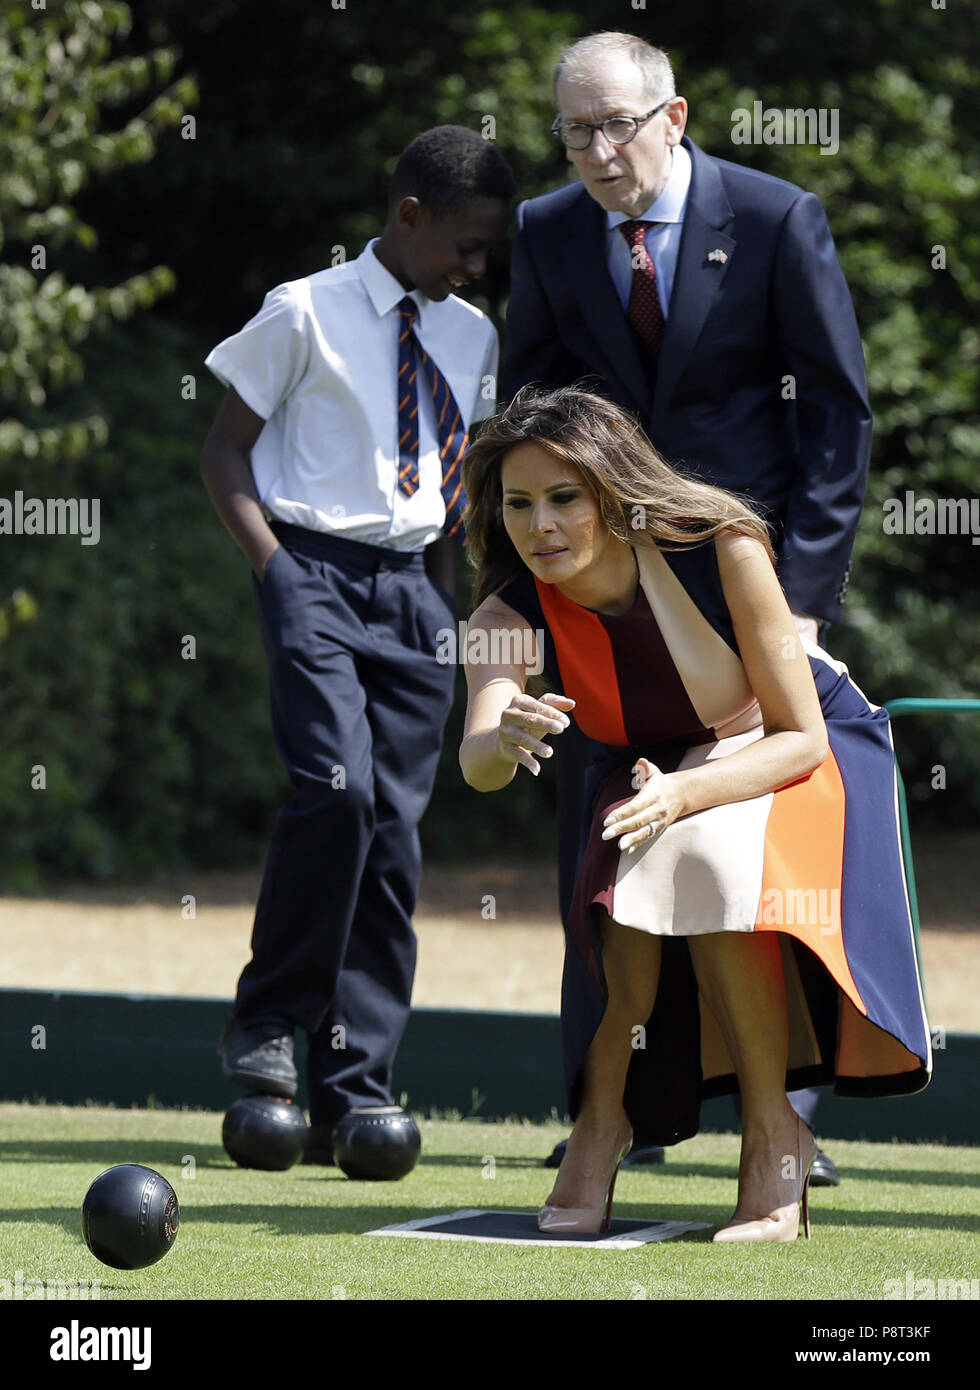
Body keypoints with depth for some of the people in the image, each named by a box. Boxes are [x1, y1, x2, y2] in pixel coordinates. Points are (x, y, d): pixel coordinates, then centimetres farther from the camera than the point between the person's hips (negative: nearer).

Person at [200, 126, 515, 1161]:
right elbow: (227, 448, 2)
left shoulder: (472, 339, 14)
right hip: (315, 571, -5)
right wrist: (272, 566, -9)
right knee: (337, 786, -23)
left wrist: (451, 588, 13)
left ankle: (355, 1088, 1)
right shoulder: (305, 314, -1)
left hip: (414, 587, 5)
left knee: (395, 830, -1)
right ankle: (268, 1016, -5)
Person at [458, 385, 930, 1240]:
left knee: (707, 855, -34)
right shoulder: (510, 612, -20)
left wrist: (688, 792, -42)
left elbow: (800, 737, -24)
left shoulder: (721, 552, -28)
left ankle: (773, 1131, -22)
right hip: (652, 770, 3)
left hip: (801, 752, -3)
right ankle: (602, 1119, -13)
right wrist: (505, 739, -61)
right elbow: (478, 765, -36)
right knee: (632, 867, -31)